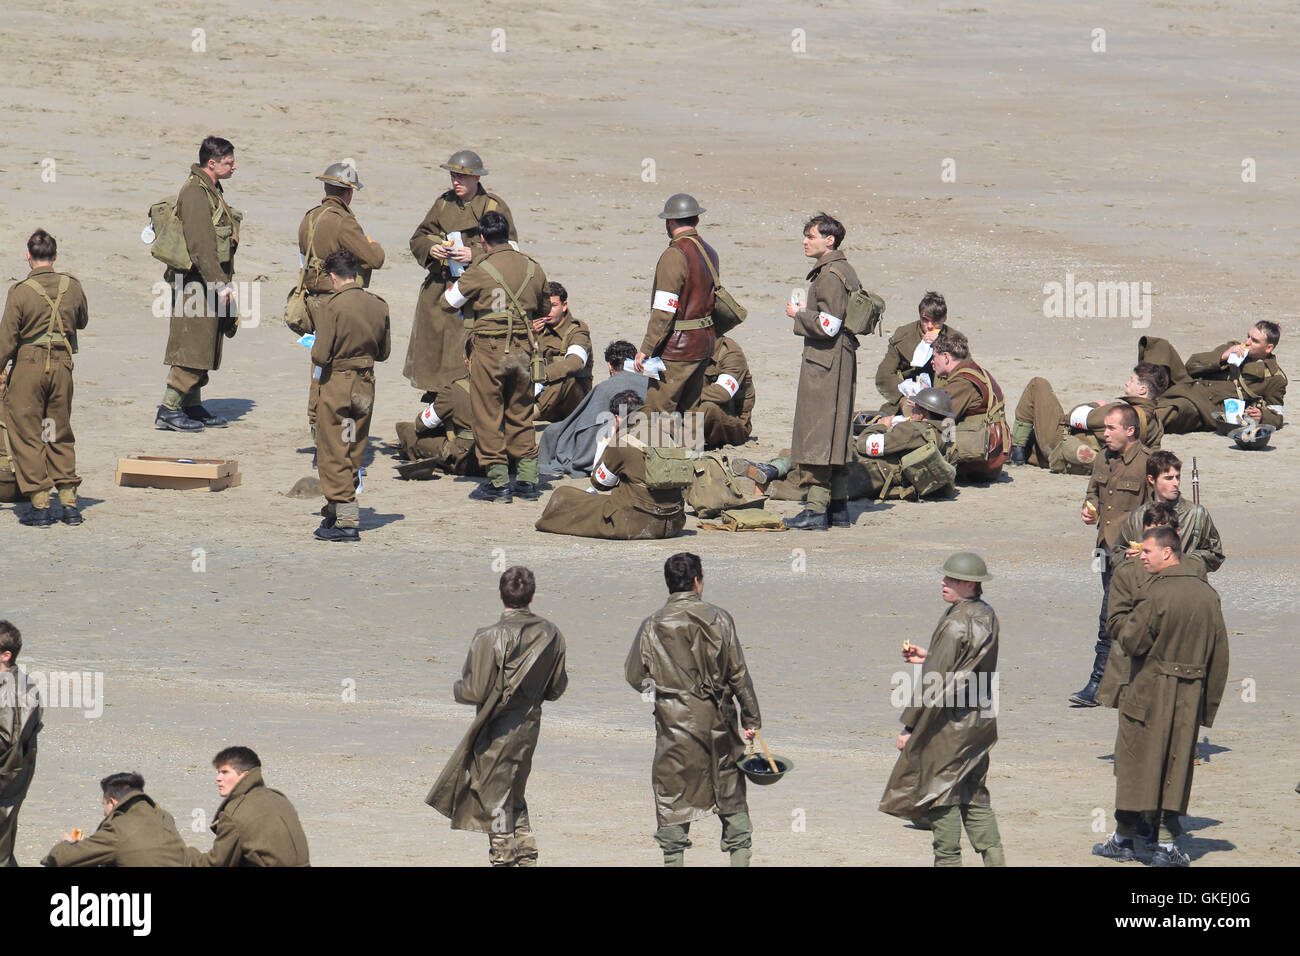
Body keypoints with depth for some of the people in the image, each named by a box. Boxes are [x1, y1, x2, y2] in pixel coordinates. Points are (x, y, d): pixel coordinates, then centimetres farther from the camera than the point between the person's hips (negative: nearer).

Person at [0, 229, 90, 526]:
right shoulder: (72, 287, 0)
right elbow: (82, 321, 19)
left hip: (28, 365, -4)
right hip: (62, 365, 4)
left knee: (27, 436, 4)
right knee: (61, 436, 14)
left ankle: (40, 505, 1)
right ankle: (69, 503, 11)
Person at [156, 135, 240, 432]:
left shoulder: (212, 190, 16)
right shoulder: (195, 193, -16)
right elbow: (200, 245, -22)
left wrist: (222, 282, 22)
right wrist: (220, 284, -24)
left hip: (209, 283, 10)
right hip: (196, 282, -10)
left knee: (205, 349, 14)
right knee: (191, 350, -8)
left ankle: (193, 407, 20)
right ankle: (169, 410, -5)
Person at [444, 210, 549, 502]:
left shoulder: (481, 271, -12)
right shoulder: (532, 268, 3)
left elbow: (448, 302, 0)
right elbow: (545, 309, 17)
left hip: (490, 347, -5)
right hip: (523, 347, 5)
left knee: (488, 416, 4)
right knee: (520, 415, 15)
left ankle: (498, 482, 3)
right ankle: (528, 480, 15)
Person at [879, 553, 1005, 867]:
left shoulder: (955, 624, -21)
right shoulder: (987, 617, 6)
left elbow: (935, 683, -20)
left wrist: (910, 726, -14)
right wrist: (928, 656, 17)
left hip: (949, 724, -9)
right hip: (981, 721, 9)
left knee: (942, 796, 2)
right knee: (974, 796, 15)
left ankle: (948, 860, 5)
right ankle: (993, 857, 11)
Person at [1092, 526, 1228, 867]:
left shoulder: (1157, 592, -15)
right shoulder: (1207, 594, 5)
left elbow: (1131, 642, -15)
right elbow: (1219, 656, 7)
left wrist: (1128, 626, 8)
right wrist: (1208, 706, 13)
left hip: (1149, 693, -5)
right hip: (1190, 698, 5)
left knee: (1135, 762, 8)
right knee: (1175, 767, 9)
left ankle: (1124, 838, 16)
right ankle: (1166, 844, 5)